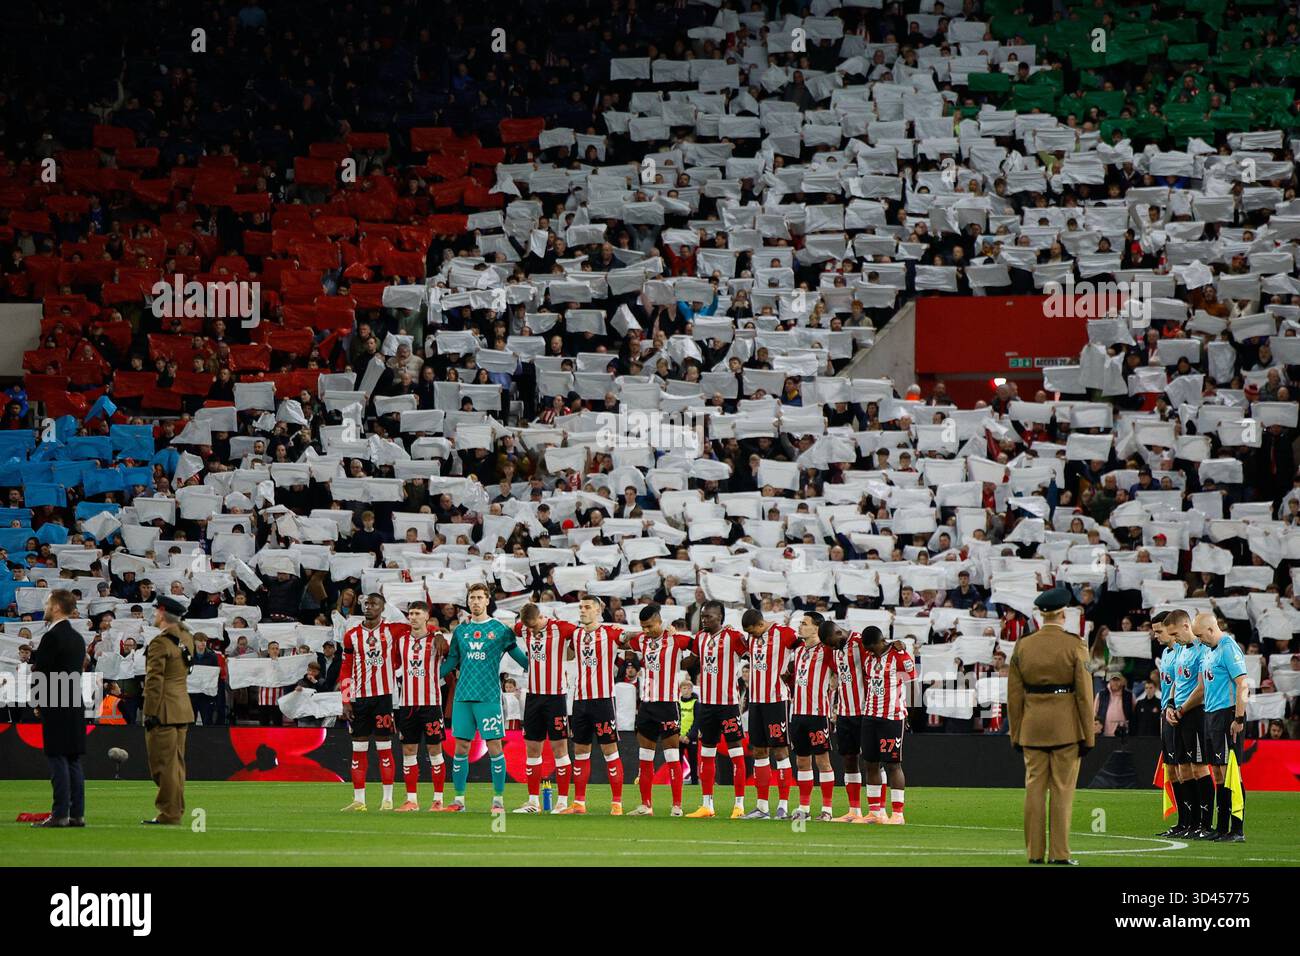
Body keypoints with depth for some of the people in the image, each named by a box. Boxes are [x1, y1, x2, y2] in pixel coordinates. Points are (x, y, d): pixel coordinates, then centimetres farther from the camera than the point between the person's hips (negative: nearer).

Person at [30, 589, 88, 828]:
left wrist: (38, 700, 0)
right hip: (76, 706, 8)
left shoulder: (52, 637, -13)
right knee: (74, 761, 9)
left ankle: (60, 815, -8)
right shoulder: (77, 638, 14)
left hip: (56, 708, -8)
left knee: (58, 760, -7)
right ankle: (77, 814, 9)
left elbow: (40, 672, -14)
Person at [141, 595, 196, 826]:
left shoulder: (160, 643, -16)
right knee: (177, 762, 14)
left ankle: (169, 814, -3)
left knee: (164, 764, -4)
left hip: (164, 711, -9)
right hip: (183, 709, 9)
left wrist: (150, 713, -16)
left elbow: (154, 681, -18)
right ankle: (177, 810, 19)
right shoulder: (186, 638, 8)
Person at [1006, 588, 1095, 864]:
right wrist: (1088, 735, -4)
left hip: (1032, 727, 3)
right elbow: (1084, 694, -9)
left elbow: (1014, 695, 3)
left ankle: (1035, 852, 6)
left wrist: (1016, 734, 10)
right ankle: (1060, 854, -1)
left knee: (1035, 788, 6)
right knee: (1062, 790, 0)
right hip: (1066, 726, -3)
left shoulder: (1022, 646, 2)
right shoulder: (1074, 646, -7)